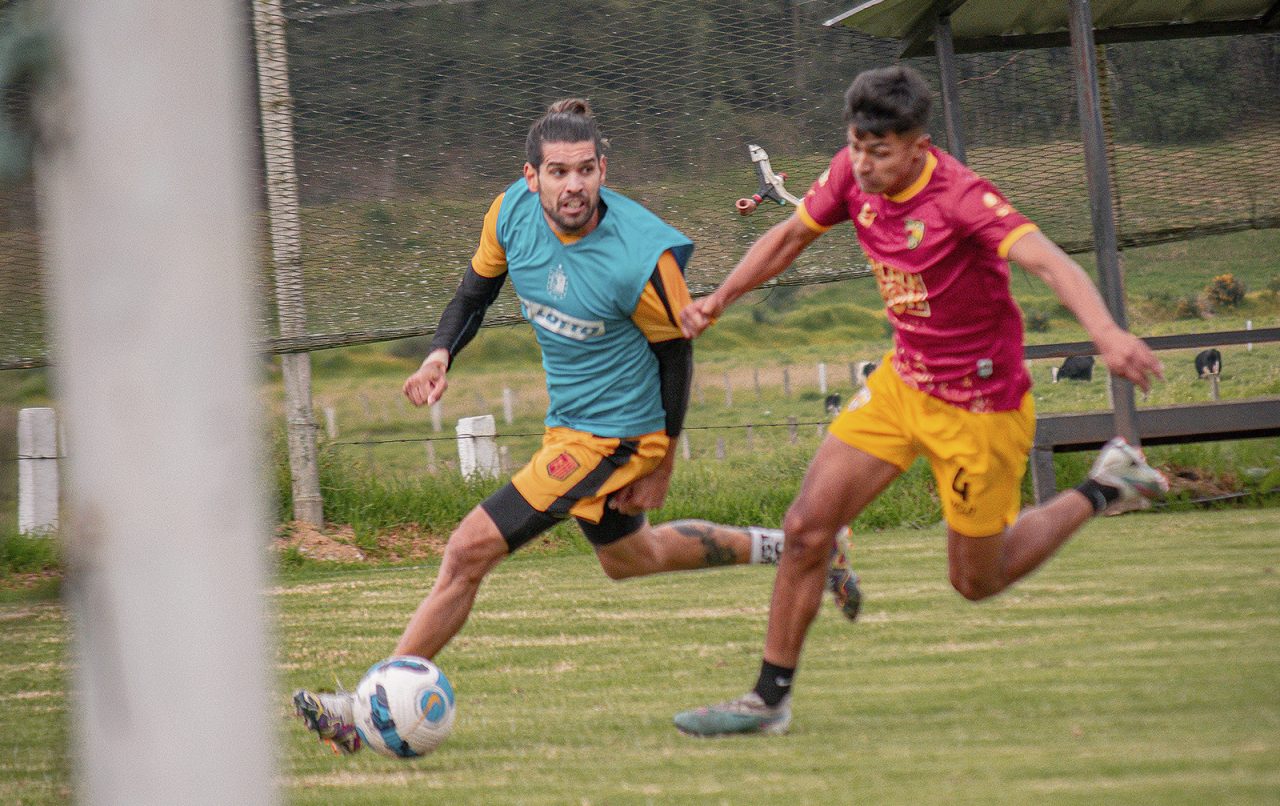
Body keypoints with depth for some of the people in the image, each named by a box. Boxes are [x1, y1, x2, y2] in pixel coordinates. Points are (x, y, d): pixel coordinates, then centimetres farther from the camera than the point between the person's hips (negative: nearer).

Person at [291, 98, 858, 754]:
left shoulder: (644, 257, -27)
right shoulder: (512, 212, -12)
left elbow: (674, 353, -12)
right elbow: (476, 290, 6)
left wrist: (661, 464, -6)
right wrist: (440, 354, -14)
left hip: (612, 435, -8)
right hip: (567, 423, 8)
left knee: (469, 551, -15)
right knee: (629, 558, 31)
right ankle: (787, 548, 49)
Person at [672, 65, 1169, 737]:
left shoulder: (959, 196, -28)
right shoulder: (854, 172, -8)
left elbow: (1046, 260, -42)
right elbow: (792, 235, 11)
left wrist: (1106, 333, -58)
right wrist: (721, 297, 3)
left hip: (980, 407, -6)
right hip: (902, 382, 6)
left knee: (977, 581, 9)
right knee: (806, 528, -6)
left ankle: (1101, 490, 29)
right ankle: (770, 698, 5)